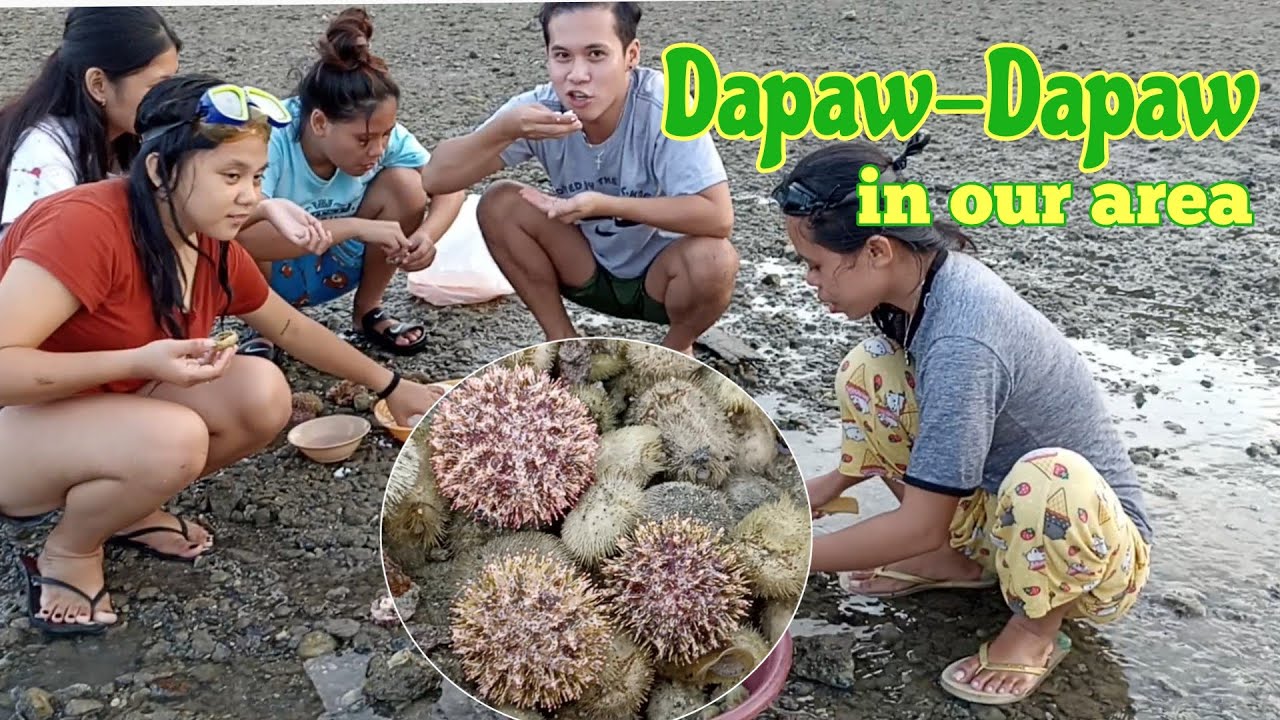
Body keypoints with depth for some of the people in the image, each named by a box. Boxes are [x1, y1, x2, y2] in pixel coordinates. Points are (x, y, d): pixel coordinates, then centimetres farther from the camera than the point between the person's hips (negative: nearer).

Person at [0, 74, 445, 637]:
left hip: (108, 411, 7)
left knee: (262, 395, -14)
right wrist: (141, 362, -40)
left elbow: (290, 327, 12)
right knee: (174, 438, -34)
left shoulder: (214, 249, -5)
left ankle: (127, 507, 8)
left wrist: (391, 387, 14)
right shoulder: (87, 225, -30)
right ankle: (68, 552, -4)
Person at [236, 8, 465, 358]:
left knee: (406, 184, -21)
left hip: (334, 264, 4)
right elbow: (243, 236, -46)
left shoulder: (381, 132, -21)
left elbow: (449, 187, -13)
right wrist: (354, 227, -48)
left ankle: (368, 311, 0)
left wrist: (427, 234, -34)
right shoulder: (269, 138, -33)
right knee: (239, 247, -38)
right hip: (267, 271, -3)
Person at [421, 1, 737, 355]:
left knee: (713, 259, -34)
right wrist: (504, 130, -38)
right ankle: (562, 340, 2)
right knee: (498, 204, -18)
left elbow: (718, 217, -34)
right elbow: (436, 178, -21)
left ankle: (676, 350, 1)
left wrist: (605, 204, -37)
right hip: (589, 270, 3)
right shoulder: (540, 108, -18)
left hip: (661, 274, -2)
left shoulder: (665, 107, -27)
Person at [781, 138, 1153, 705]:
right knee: (866, 372, -6)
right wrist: (830, 485, 8)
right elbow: (940, 424, 9)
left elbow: (921, 526, -28)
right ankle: (958, 558, 9)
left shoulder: (960, 343, -35)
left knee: (1048, 476, -42)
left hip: (1093, 537, -8)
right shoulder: (928, 273, -10)